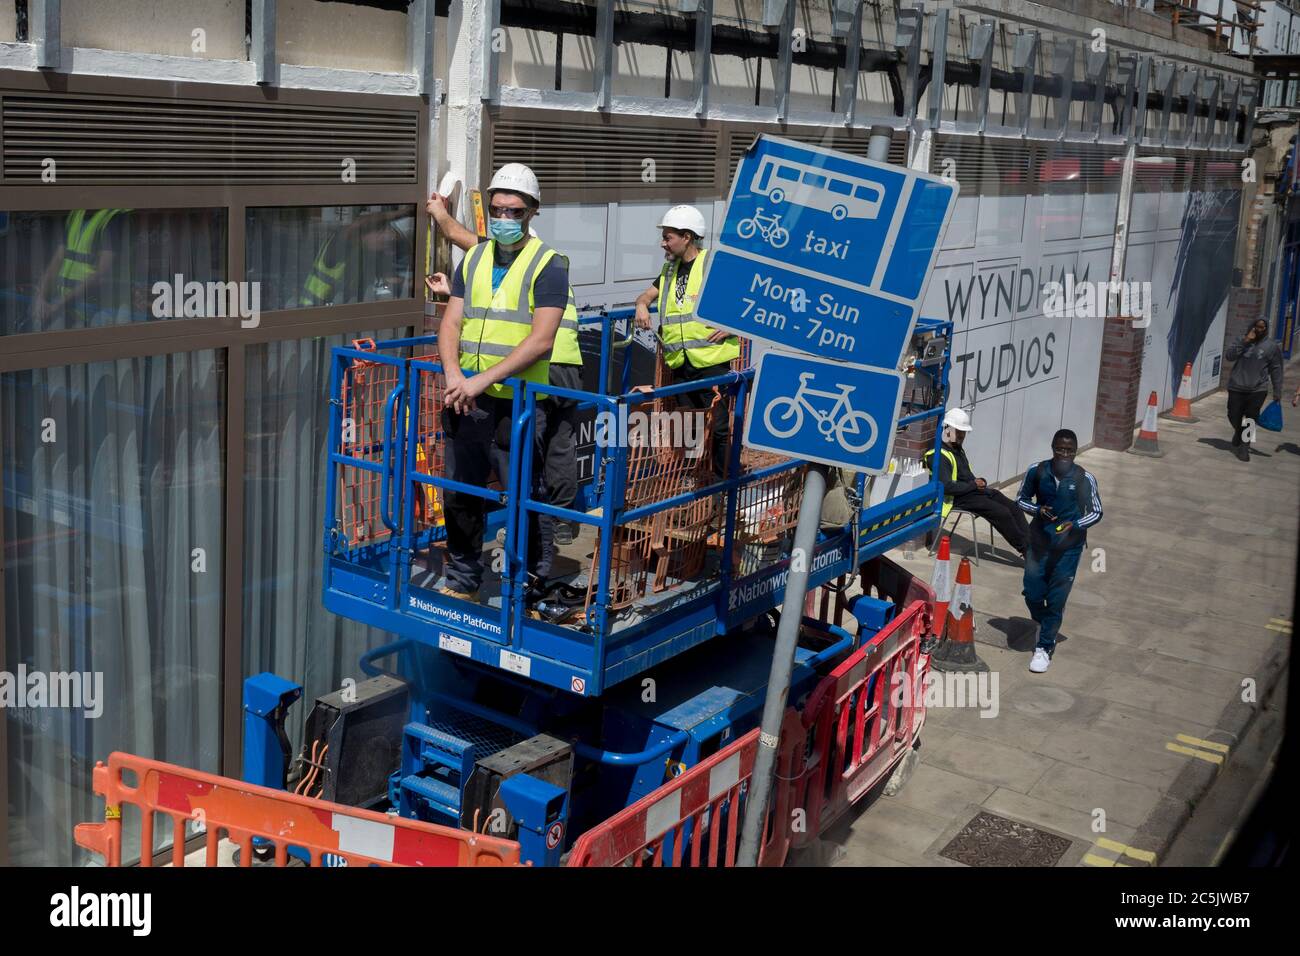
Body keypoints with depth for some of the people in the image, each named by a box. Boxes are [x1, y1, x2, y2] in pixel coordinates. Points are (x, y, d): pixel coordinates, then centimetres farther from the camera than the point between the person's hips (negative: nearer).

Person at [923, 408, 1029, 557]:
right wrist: (974, 485, -16)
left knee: (1013, 507, -2)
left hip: (974, 490, 10)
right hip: (959, 499, -10)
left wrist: (980, 482, 4)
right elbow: (946, 486, -26)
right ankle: (1026, 550, -11)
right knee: (1003, 513, -21)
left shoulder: (958, 450, 17)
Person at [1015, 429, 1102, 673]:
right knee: (1032, 593, 6)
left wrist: (1075, 525, -20)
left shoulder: (1084, 479, -12)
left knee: (1056, 598, 1)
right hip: (1039, 541, 2)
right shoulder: (1037, 471, -8)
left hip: (1069, 546, -2)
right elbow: (1020, 499, 5)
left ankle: (1044, 648, 15)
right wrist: (1037, 510, -15)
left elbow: (1096, 512, -2)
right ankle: (1044, 622, 39)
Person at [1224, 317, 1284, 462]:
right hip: (1237, 387, 2)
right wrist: (1245, 341, -16)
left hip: (1257, 390, -1)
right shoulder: (1242, 341, 6)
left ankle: (1244, 447, 10)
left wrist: (1277, 391, 0)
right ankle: (1238, 432, 39)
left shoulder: (1272, 346, 1)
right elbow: (1228, 355, -9)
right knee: (1234, 416, 7)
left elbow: (1276, 370, 2)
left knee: (1250, 420, -2)